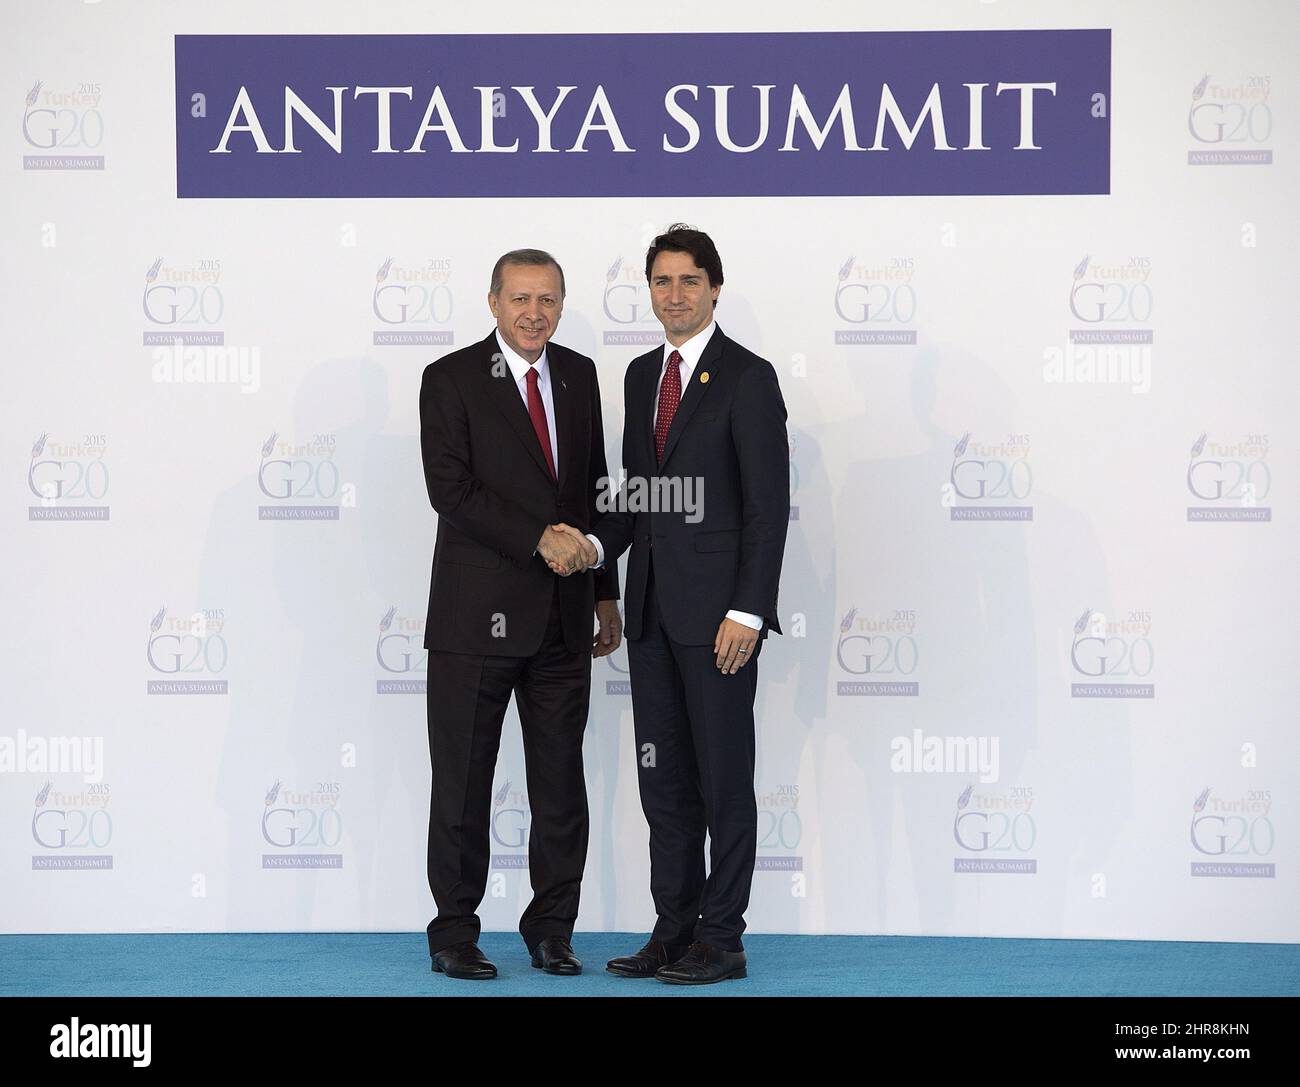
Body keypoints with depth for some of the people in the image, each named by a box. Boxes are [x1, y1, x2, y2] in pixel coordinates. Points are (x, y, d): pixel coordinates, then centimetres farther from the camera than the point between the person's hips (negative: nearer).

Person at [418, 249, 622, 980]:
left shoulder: (579, 375, 12)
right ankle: (455, 933, 14)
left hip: (562, 616, 4)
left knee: (562, 782, 7)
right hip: (478, 615, -4)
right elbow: (450, 488, -14)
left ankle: (552, 929, 18)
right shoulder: (451, 379, -4)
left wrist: (606, 593, 13)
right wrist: (539, 537, -20)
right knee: (463, 782, 3)